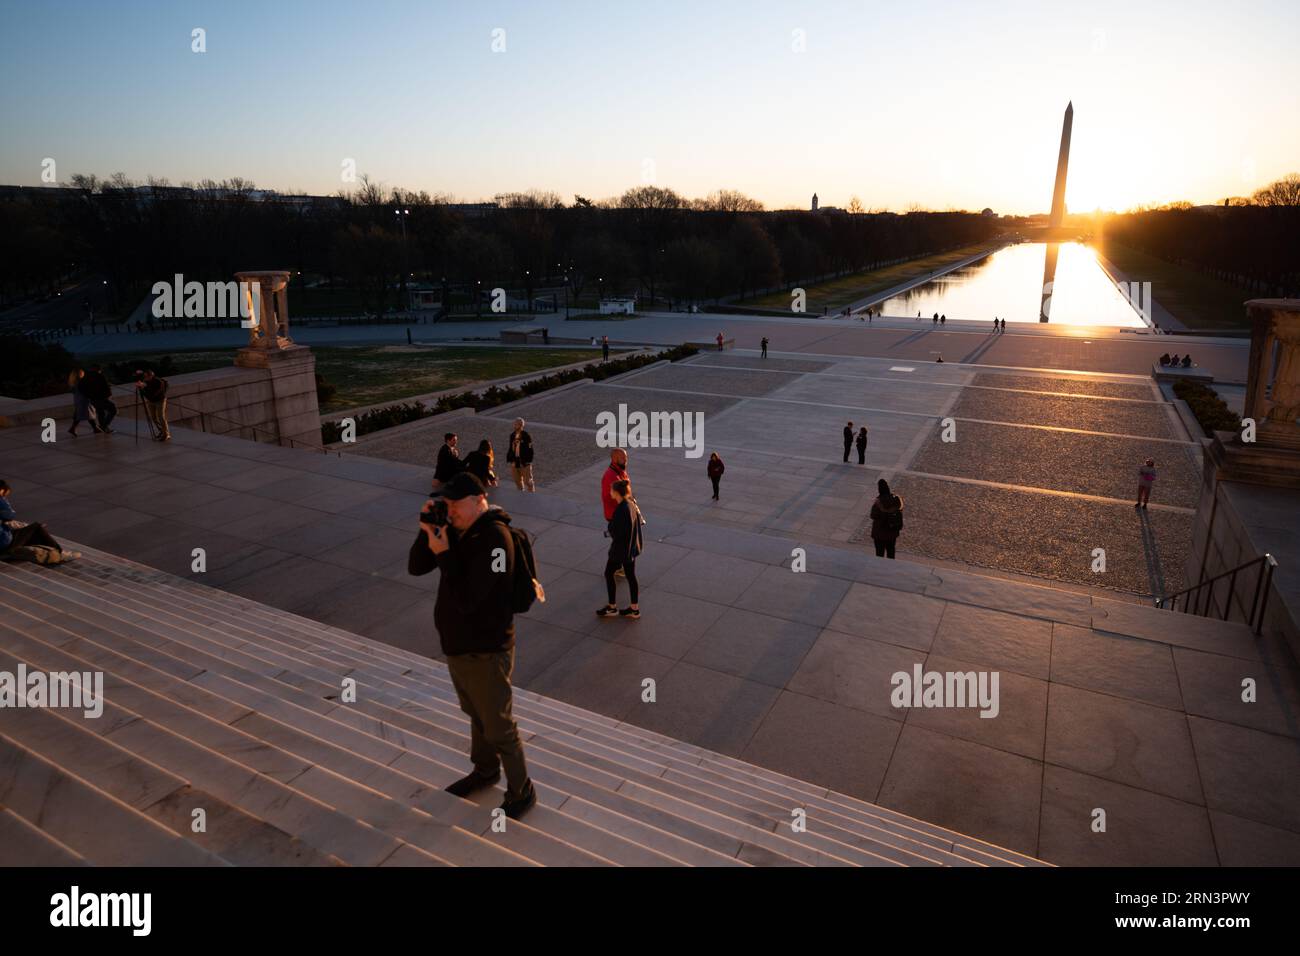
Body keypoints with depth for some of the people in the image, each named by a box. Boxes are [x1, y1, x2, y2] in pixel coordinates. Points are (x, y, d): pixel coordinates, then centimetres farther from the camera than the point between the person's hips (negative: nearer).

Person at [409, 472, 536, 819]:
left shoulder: (493, 538, -26)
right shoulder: (457, 530, 1)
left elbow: (465, 599, -29)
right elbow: (416, 568, 2)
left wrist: (444, 554, -26)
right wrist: (427, 531, -13)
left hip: (485, 651, -8)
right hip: (456, 644, 9)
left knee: (499, 728, 6)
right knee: (476, 714, 27)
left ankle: (521, 793, 26)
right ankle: (485, 769, 49)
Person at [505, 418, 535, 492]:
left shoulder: (526, 436, -11)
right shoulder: (512, 435, 7)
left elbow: (529, 450, -11)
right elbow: (510, 448, 14)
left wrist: (527, 462, -15)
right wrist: (509, 460, 9)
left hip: (524, 463, -6)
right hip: (515, 462, 6)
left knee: (528, 481, -1)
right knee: (518, 481, 16)